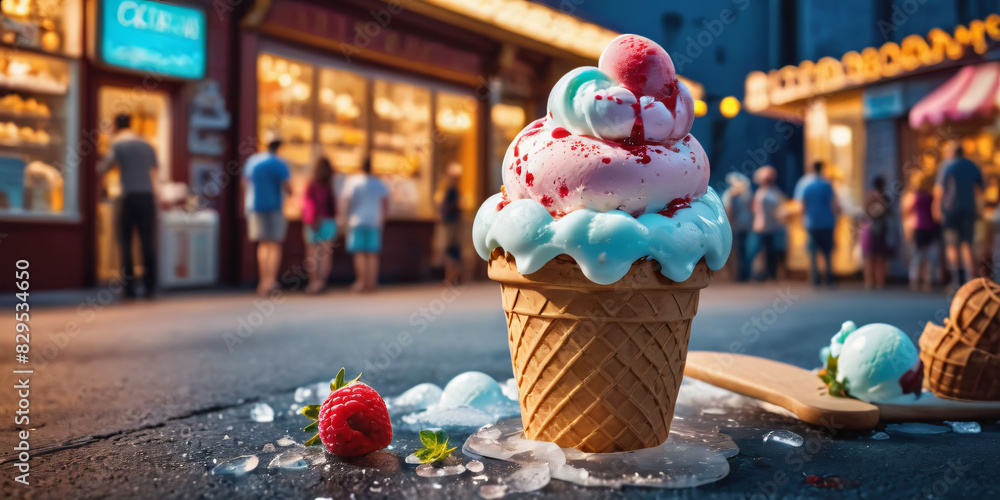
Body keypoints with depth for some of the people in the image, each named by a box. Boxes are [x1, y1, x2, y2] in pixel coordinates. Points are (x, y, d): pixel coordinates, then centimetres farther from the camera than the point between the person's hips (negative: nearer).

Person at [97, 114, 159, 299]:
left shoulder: (118, 145, 0)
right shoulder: (147, 146, 15)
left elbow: (101, 169, -3)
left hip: (129, 196, -3)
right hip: (148, 195, 3)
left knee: (125, 243, 4)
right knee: (148, 242, 3)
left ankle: (129, 288, 2)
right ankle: (150, 287, 0)